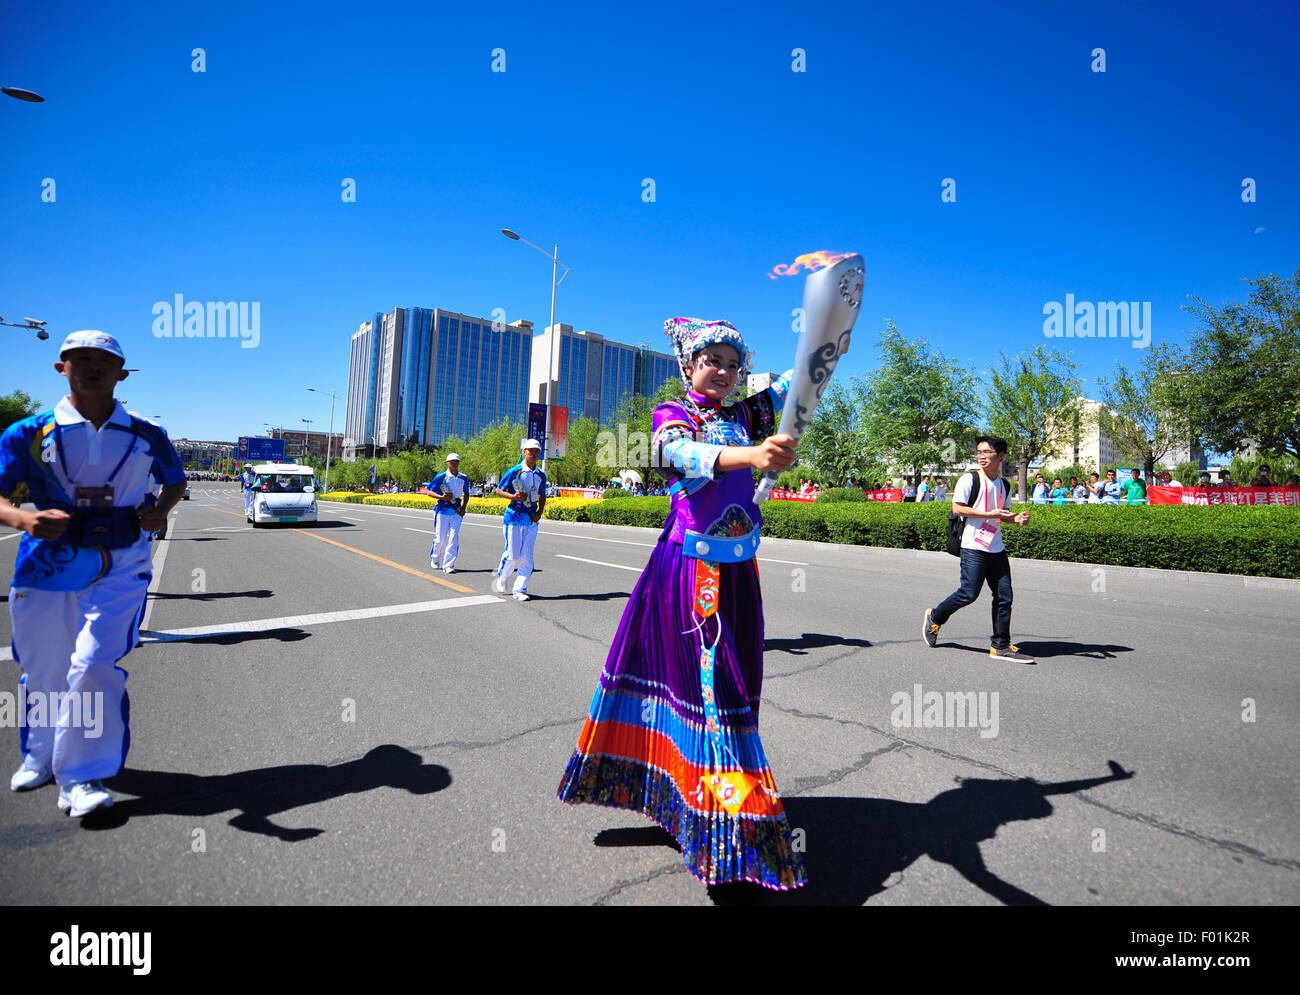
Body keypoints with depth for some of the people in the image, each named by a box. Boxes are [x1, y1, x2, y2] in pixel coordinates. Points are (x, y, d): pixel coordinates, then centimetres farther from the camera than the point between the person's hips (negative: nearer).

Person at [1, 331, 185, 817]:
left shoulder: (147, 435, 4)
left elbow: (175, 482, 19)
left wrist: (159, 510, -2)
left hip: (121, 567, -1)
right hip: (46, 563, 1)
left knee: (96, 664, -12)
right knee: (43, 670, 13)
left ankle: (81, 777, 1)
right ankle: (39, 756, 39)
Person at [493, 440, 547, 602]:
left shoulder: (541, 475, 11)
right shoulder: (514, 471, -4)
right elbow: (499, 490, 2)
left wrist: (539, 512, 4)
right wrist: (513, 496, -15)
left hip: (532, 519, 4)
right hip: (514, 516, -4)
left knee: (527, 557, 1)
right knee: (512, 554, -4)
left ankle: (519, 590, 9)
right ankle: (500, 579, 24)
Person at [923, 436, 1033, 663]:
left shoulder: (1005, 485, 14)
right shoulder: (969, 479, -5)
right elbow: (957, 508, -11)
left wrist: (1016, 518, 5)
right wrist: (990, 514, -16)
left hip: (997, 549, 6)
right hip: (973, 547, -6)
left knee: (1004, 596, 4)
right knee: (969, 593, -7)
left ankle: (1001, 646, 13)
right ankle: (934, 617, 17)